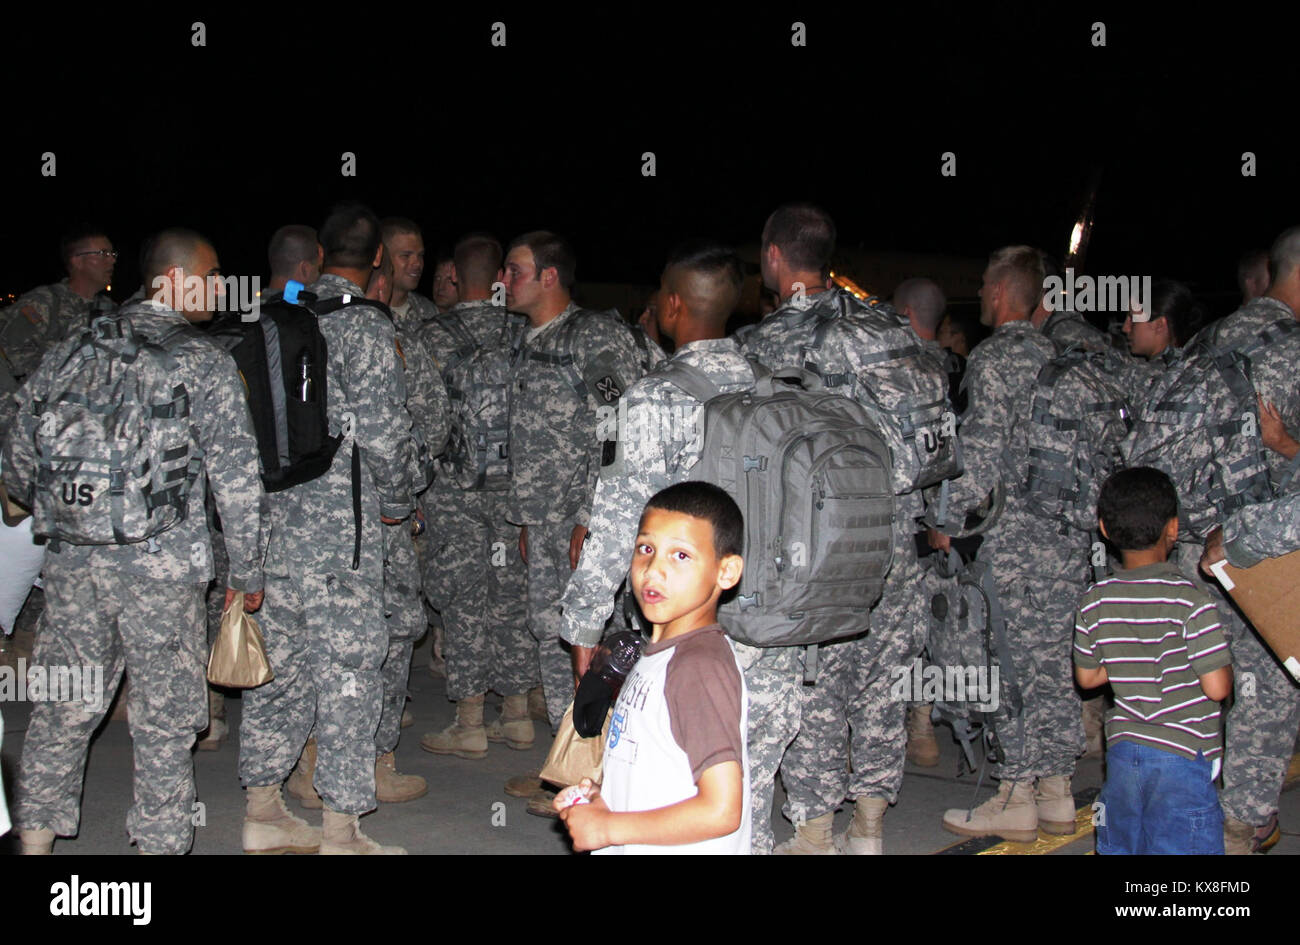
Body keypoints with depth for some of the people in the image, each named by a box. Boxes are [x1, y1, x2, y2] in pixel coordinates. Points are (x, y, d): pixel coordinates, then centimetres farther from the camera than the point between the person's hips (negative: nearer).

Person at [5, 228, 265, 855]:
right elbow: (236, 478, -9)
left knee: (61, 710, 14)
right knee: (163, 719, 7)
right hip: (162, 566, -5)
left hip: (73, 560, 5)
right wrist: (246, 571, 0)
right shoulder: (205, 363, -7)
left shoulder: (73, 349, 8)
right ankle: (161, 840, 15)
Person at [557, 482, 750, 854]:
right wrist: (607, 801, 3)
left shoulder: (700, 668, -19)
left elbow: (721, 810, -24)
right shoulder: (659, 654, 8)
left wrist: (608, 826, -15)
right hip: (631, 847, 8)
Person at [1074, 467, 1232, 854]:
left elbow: (1086, 677, 9)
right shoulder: (1191, 601, -14)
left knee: (1120, 846, 16)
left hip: (1122, 748, 5)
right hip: (1182, 755, -5)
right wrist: (1226, 663, 5)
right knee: (1177, 846, -4)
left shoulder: (1095, 601, 0)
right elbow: (1217, 688, -15)